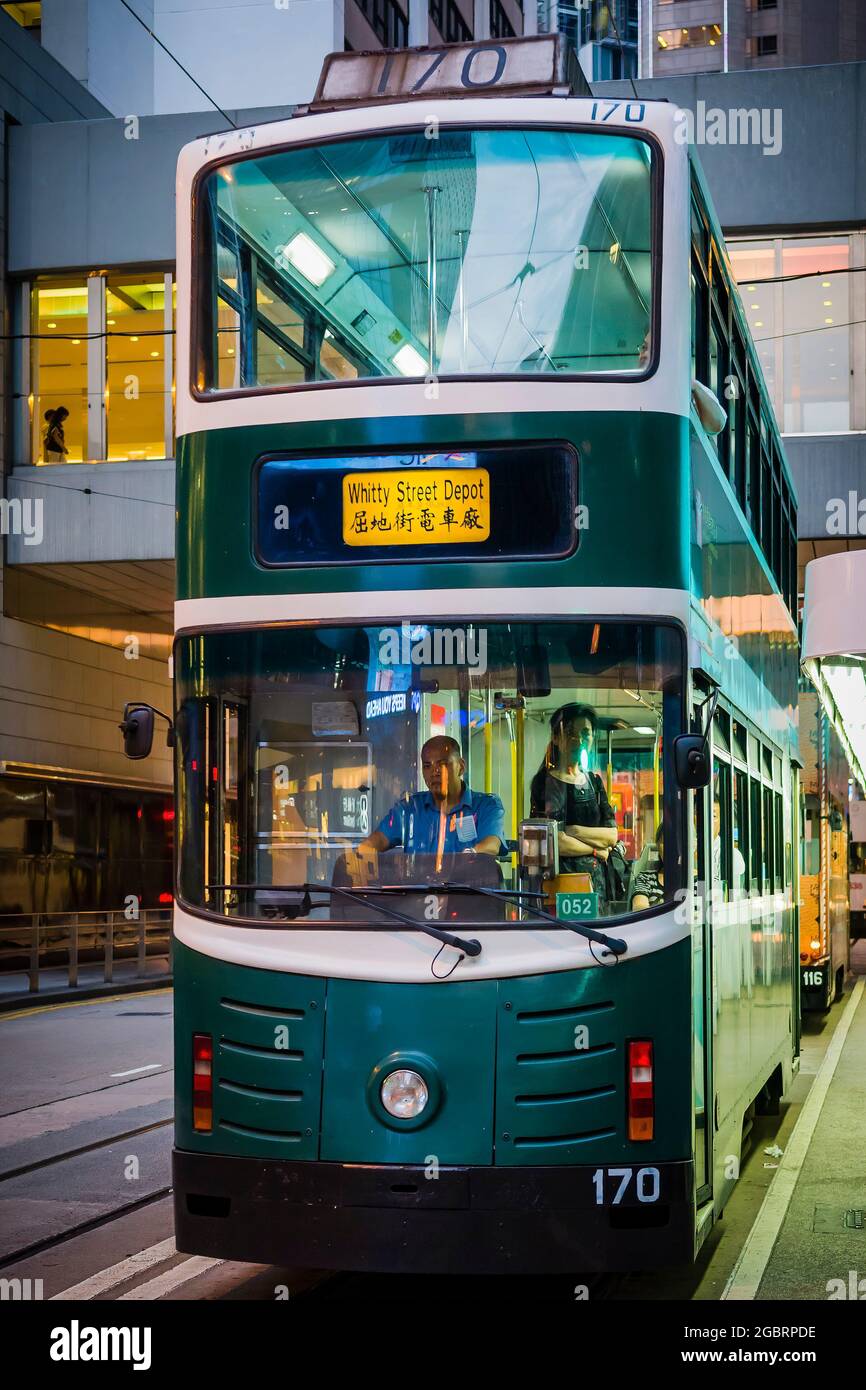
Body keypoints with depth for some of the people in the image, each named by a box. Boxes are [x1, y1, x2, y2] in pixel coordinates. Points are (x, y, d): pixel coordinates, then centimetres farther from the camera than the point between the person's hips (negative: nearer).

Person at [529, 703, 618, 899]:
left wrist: (573, 831, -9)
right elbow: (555, 842, -14)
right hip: (560, 877, -5)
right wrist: (595, 850, -2)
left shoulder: (594, 781, 15)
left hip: (596, 880, 5)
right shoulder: (544, 781, -4)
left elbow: (612, 836, 4)